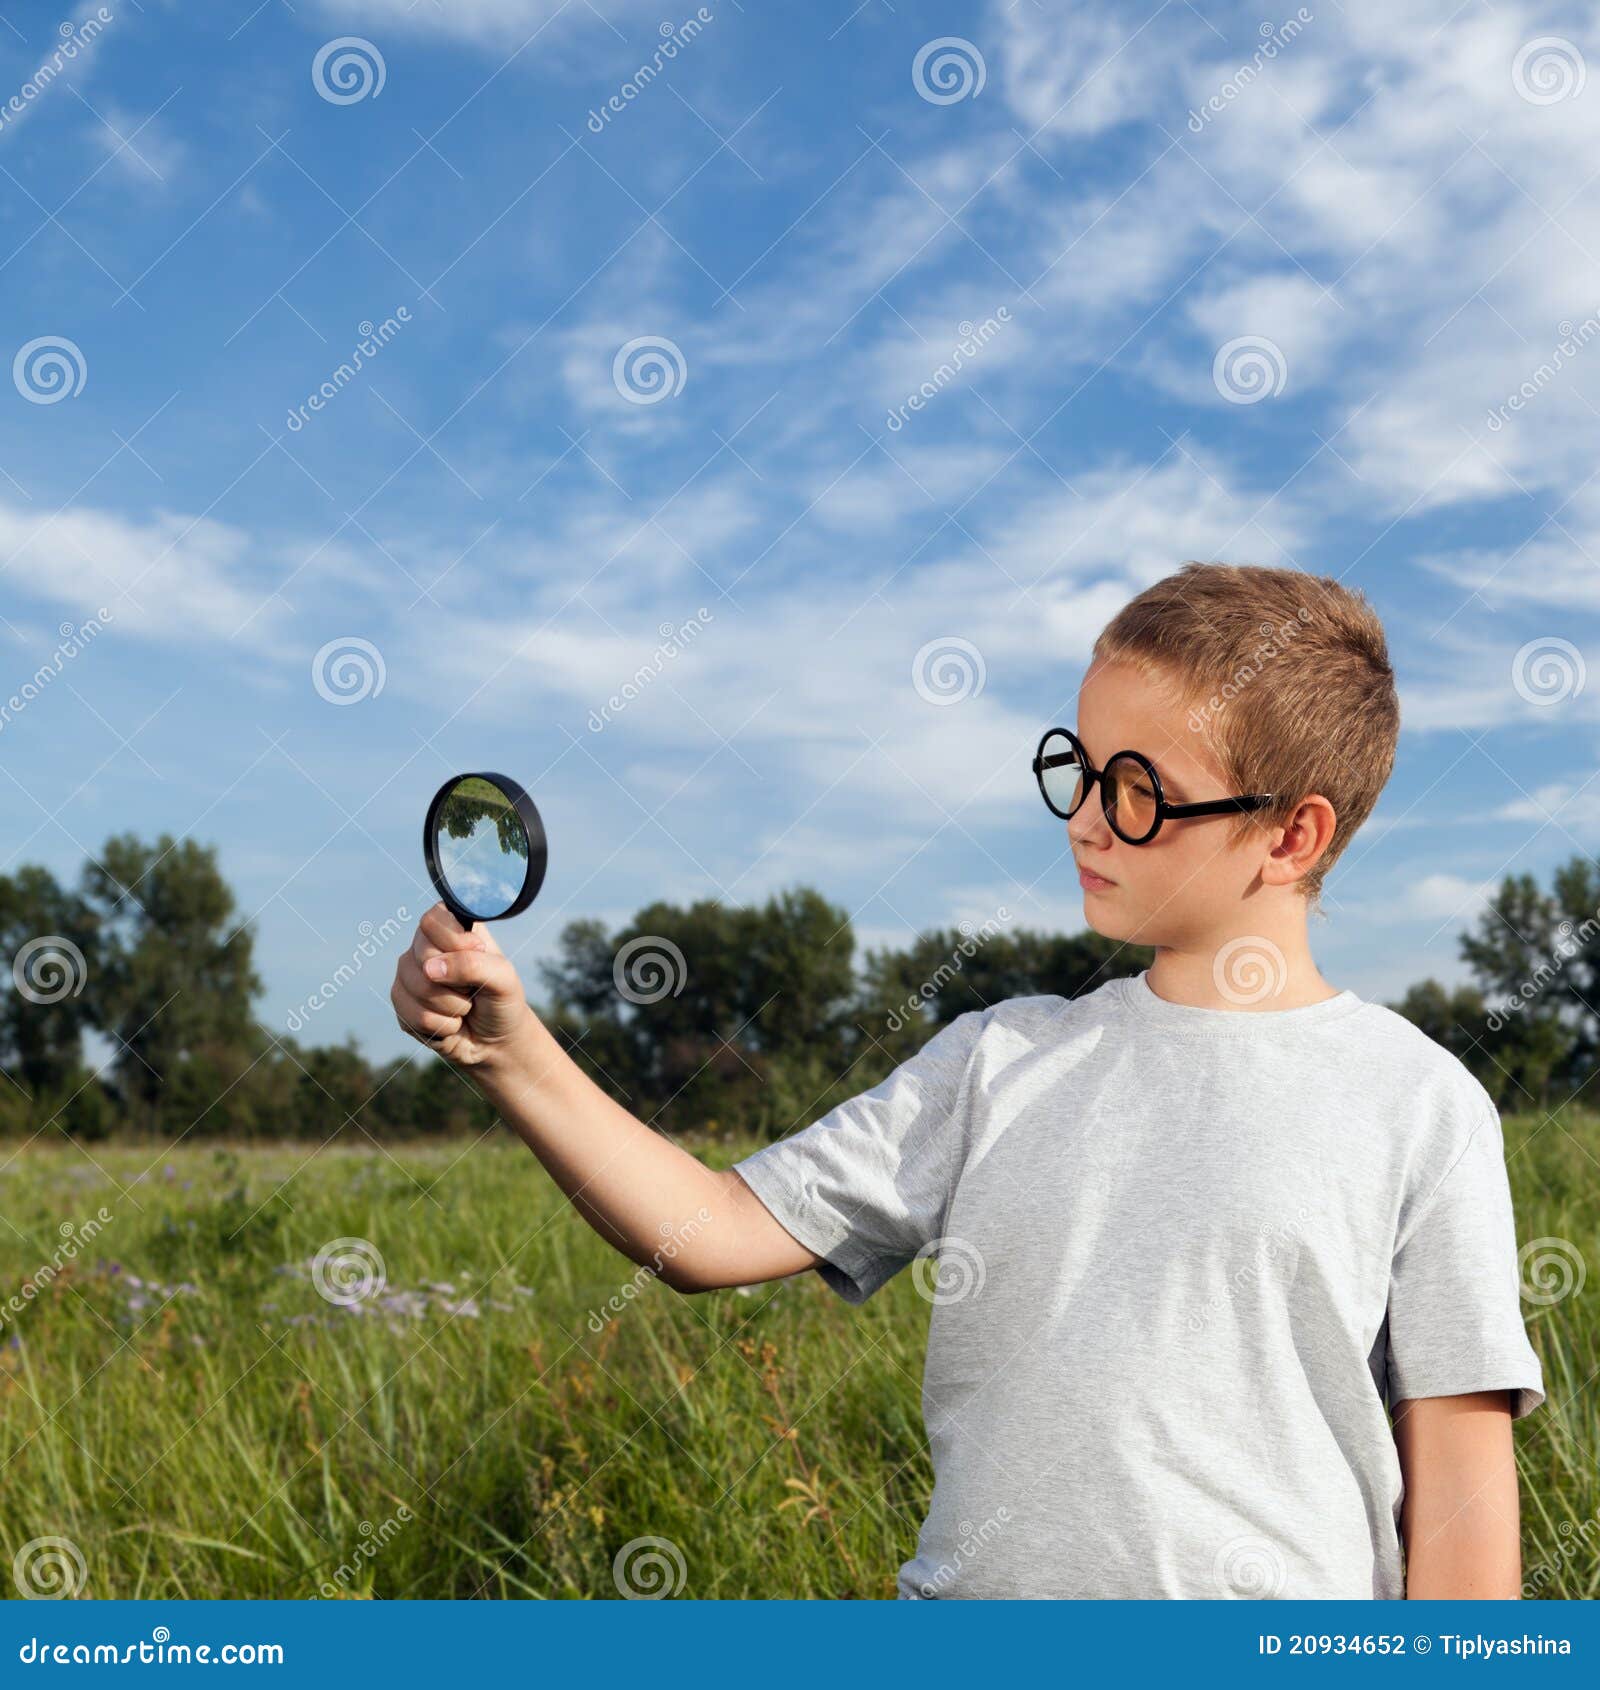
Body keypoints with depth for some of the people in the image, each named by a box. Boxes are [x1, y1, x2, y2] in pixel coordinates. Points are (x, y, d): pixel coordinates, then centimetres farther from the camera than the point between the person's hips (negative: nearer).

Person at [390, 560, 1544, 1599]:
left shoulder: (1417, 1106, 0)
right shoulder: (1001, 1064, 7)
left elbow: (1460, 1484, 0)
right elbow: (713, 1233, 3)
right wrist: (511, 1050, -7)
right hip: (969, 1587, 2)